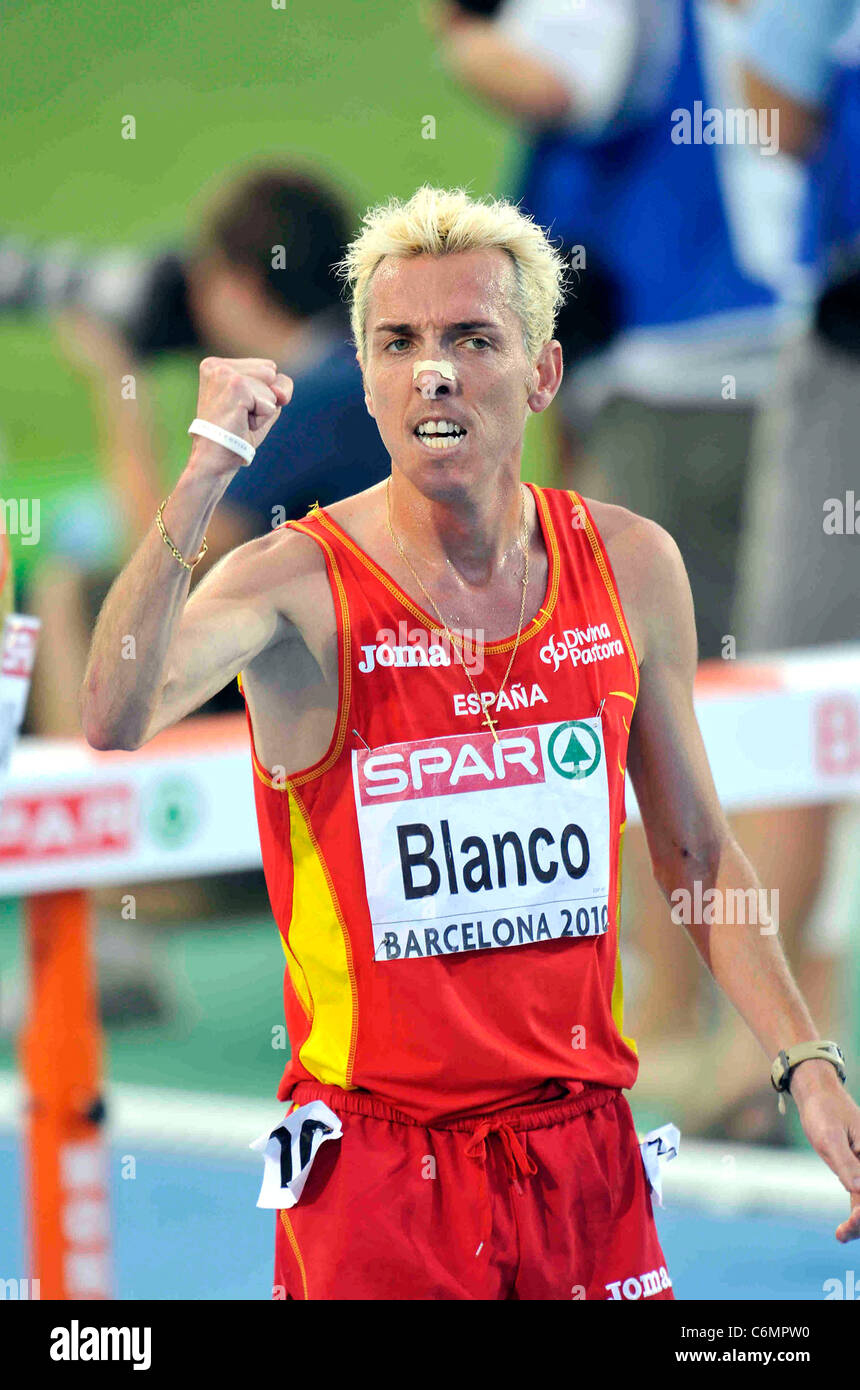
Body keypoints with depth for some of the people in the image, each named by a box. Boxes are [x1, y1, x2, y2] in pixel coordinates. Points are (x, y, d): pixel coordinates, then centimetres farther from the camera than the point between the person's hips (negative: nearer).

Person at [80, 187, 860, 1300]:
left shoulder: (631, 567, 2)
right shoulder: (297, 584, -10)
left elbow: (696, 852, 12)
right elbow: (115, 720, -30)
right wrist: (206, 475, -31)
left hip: (584, 1152, 4)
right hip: (379, 1158, -4)